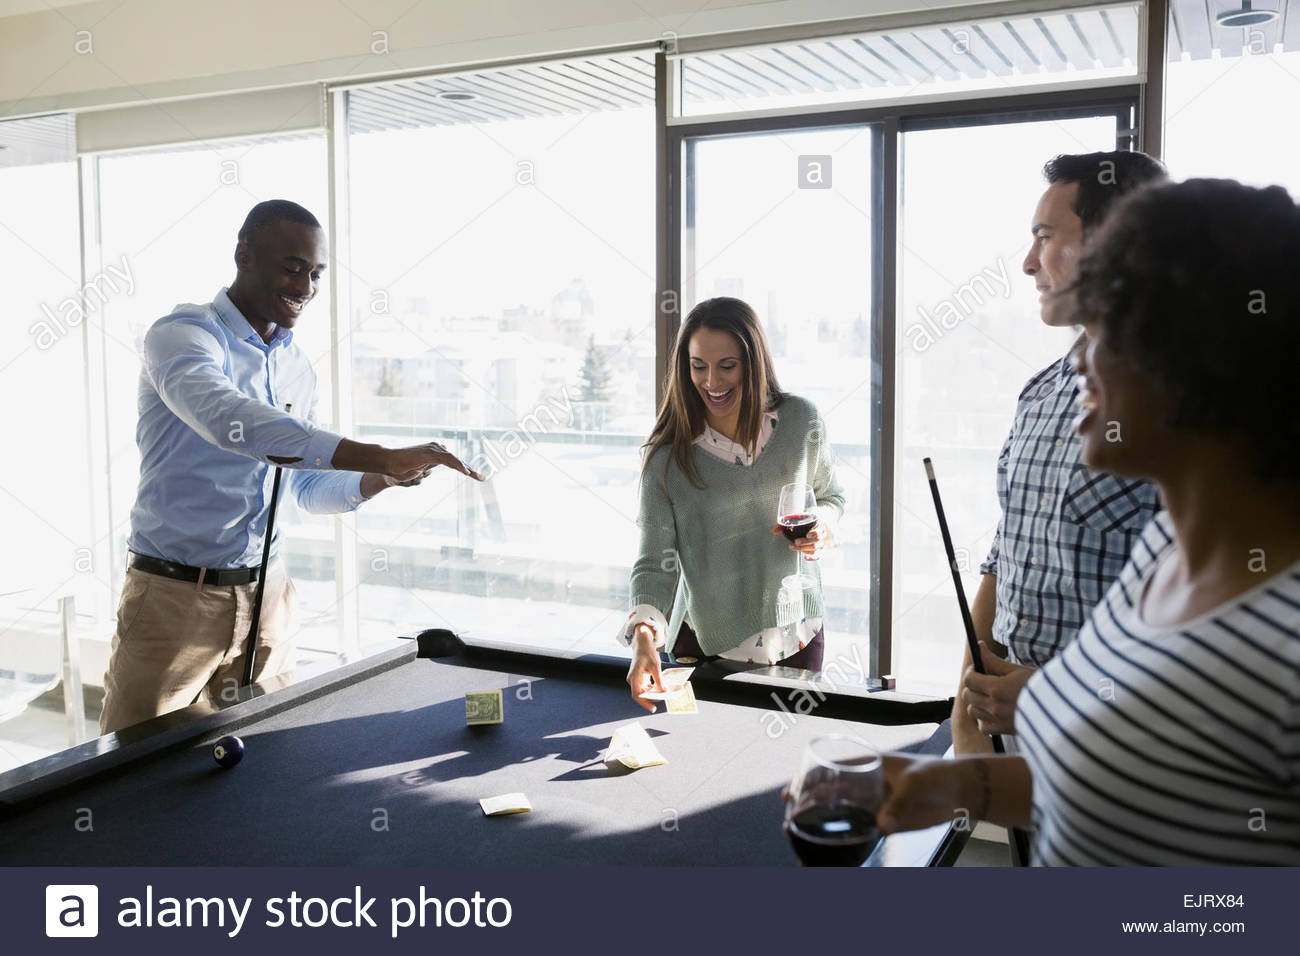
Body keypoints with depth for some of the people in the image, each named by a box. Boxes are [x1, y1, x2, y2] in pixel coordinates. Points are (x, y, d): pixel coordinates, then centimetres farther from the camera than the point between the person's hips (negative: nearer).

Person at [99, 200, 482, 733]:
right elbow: (227, 419, -35)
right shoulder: (182, 335, -12)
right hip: (176, 595, -5)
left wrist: (377, 481, -7)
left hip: (266, 595, 6)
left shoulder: (298, 367, 10)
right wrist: (377, 455, -42)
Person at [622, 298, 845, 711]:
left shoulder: (801, 421, -6)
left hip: (796, 639, 2)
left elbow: (831, 496, 11)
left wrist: (822, 526, -11)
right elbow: (654, 563, -15)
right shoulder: (667, 454, -13)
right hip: (705, 643, -2)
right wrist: (644, 637, -31)